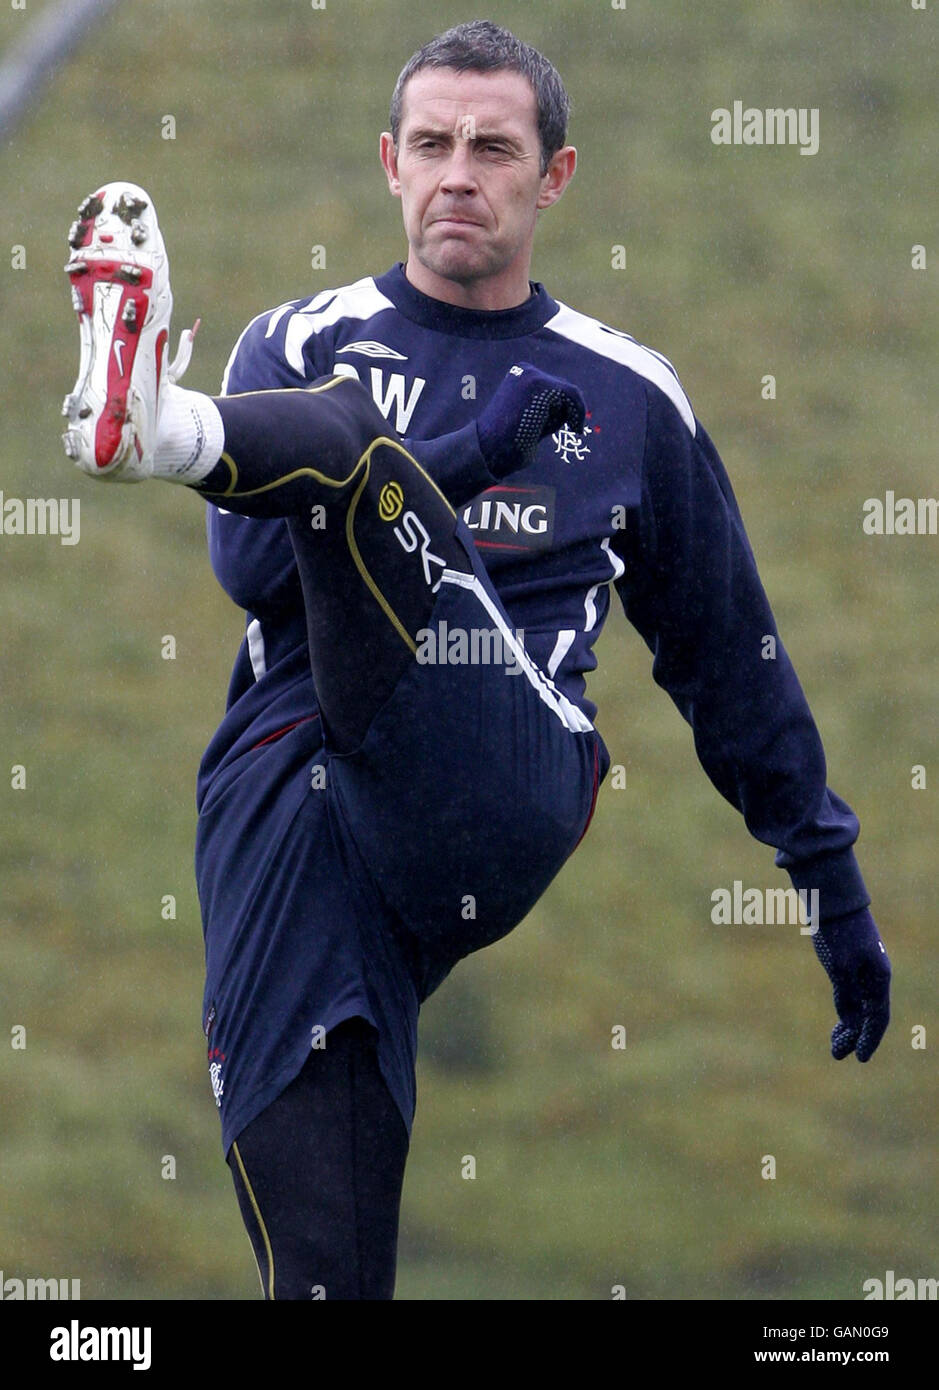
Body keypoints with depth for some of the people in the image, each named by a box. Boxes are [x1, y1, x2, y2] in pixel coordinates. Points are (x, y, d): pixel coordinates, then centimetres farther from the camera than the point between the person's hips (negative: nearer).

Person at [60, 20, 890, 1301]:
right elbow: (252, 563, 1)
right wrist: (467, 457, -10)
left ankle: (161, 427, -59)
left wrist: (833, 883, 27)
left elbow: (729, 652, 27)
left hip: (502, 800, -2)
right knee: (321, 1265, -12)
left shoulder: (627, 399, 20)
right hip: (283, 805, 2)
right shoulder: (300, 348, 19)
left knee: (343, 446, -27)